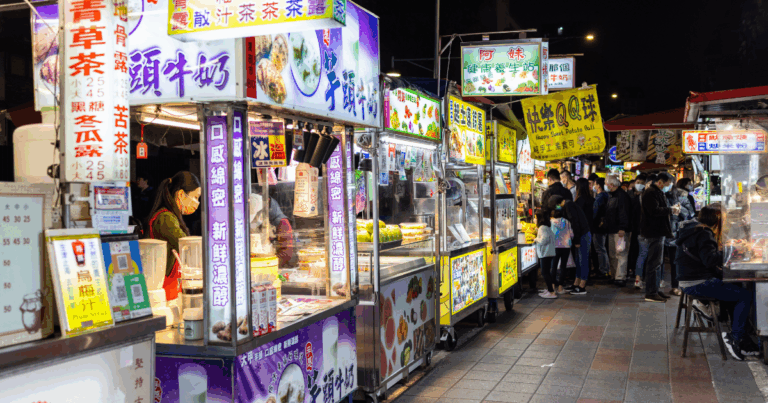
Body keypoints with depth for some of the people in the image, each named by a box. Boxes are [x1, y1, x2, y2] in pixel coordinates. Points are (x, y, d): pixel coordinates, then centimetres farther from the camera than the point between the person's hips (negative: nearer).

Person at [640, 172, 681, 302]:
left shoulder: (658, 193, 20)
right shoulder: (651, 193, -15)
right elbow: (654, 211, -25)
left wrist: (672, 210, 9)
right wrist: (671, 210, -16)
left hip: (658, 231, 11)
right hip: (654, 232, -11)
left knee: (658, 262, 16)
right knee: (654, 262, -9)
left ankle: (655, 289, 24)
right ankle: (651, 293, -6)